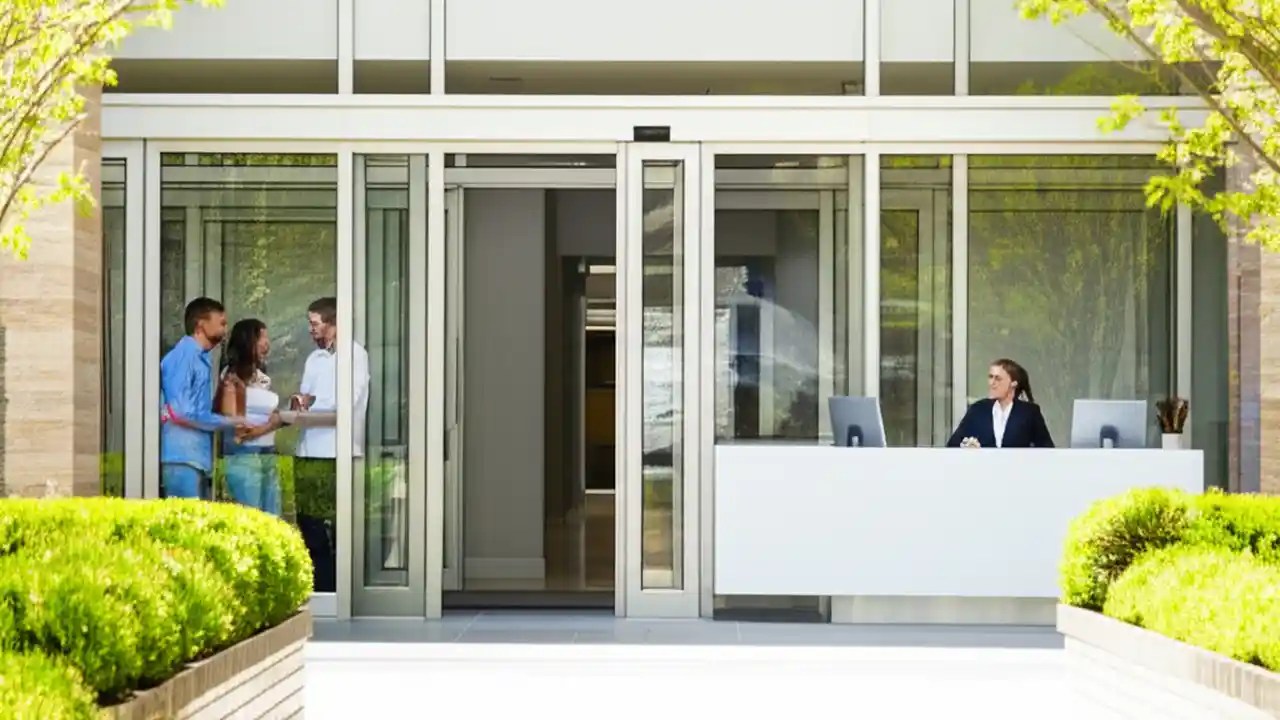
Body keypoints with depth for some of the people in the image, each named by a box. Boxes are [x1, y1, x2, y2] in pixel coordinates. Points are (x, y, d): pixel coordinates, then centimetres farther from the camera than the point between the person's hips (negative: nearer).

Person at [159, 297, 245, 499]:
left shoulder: (201, 359, 17)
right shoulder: (182, 357, -10)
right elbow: (180, 412, -16)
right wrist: (227, 421, -8)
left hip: (199, 459, 9)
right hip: (182, 460, -9)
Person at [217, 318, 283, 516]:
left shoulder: (263, 377, 17)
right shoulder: (233, 375, -5)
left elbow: (276, 416, 10)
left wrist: (260, 430, -11)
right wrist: (268, 425, -7)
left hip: (269, 455, 7)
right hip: (244, 456, -7)